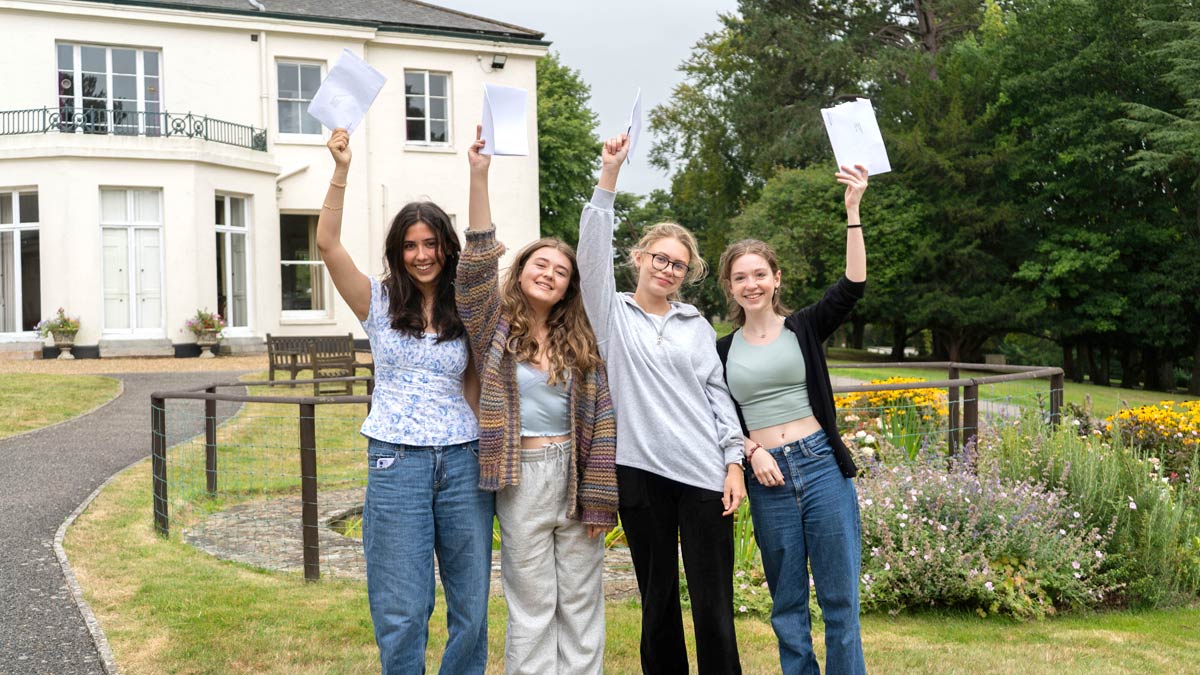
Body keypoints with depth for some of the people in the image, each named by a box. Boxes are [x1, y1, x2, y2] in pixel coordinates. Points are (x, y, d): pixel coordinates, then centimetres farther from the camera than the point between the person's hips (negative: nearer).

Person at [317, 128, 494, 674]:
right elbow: (328, 244, -10)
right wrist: (341, 171, -18)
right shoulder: (380, 303, 3)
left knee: (471, 604, 8)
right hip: (398, 463, -2)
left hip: (464, 461, 2)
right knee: (402, 611, 2)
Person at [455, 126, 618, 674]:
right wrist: (479, 177, -20)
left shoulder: (580, 343, 7)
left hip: (574, 472, 2)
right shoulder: (496, 328, 3)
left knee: (582, 600, 8)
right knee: (531, 604, 5)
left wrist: (599, 496, -3)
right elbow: (477, 268, -12)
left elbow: (601, 418, 3)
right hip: (521, 475, -2)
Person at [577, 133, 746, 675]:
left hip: (703, 472, 1)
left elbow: (719, 394, 11)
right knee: (658, 599, 9)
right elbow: (592, 251, -6)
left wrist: (734, 462, 2)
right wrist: (609, 174, -14)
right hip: (640, 470, -1)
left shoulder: (697, 326, 13)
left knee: (714, 604, 0)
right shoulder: (613, 315, 7)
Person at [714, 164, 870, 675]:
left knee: (840, 599, 2)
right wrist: (752, 450, -9)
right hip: (767, 479, 2)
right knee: (788, 605, 10)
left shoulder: (804, 329, 5)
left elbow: (852, 286, -9)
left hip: (821, 465, -1)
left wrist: (852, 211, -16)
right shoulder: (722, 351, 9)